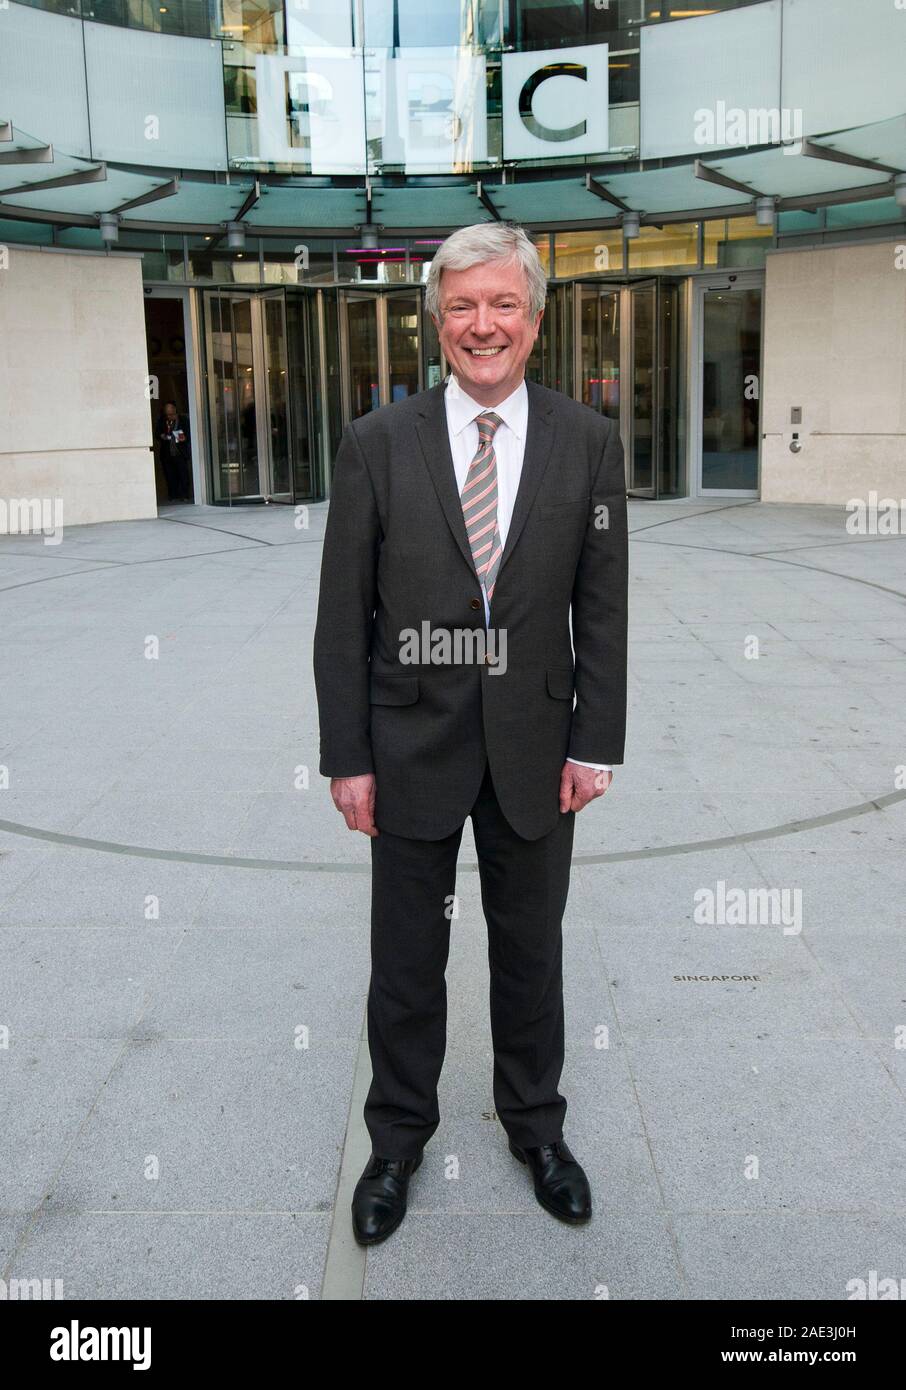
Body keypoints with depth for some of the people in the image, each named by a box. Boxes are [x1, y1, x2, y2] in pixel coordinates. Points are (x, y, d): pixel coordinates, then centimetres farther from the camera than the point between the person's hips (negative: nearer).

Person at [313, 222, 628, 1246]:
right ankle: (398, 1139, 35)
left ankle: (535, 1124, 39)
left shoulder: (589, 444, -1)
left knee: (530, 950, 17)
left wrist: (597, 742, -3)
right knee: (406, 959, 13)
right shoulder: (377, 443, -5)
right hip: (412, 745, 0)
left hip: (535, 746, 1)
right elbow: (344, 614, -4)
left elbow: (602, 610, 1)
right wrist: (347, 756, -6)